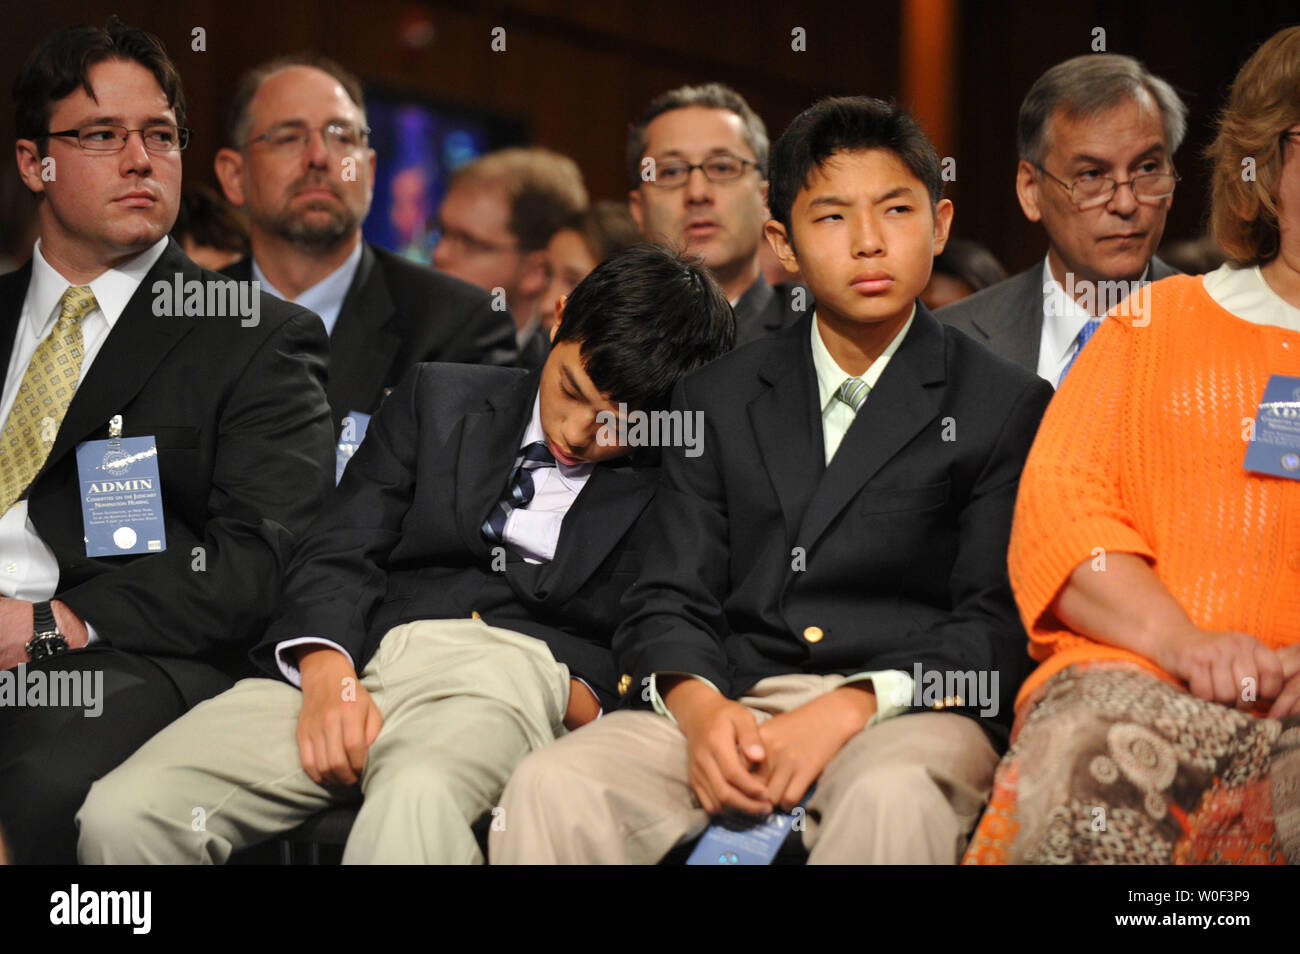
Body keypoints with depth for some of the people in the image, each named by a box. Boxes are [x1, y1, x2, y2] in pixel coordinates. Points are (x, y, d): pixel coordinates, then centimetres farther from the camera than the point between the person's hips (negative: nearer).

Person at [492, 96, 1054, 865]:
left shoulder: (1007, 407, 9)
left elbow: (999, 625, 0)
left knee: (890, 799, -39)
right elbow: (669, 599, 11)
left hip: (907, 712, -2)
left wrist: (851, 706, -16)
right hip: (733, 707, 3)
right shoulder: (718, 400, 19)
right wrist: (698, 706, -12)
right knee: (551, 787, -26)